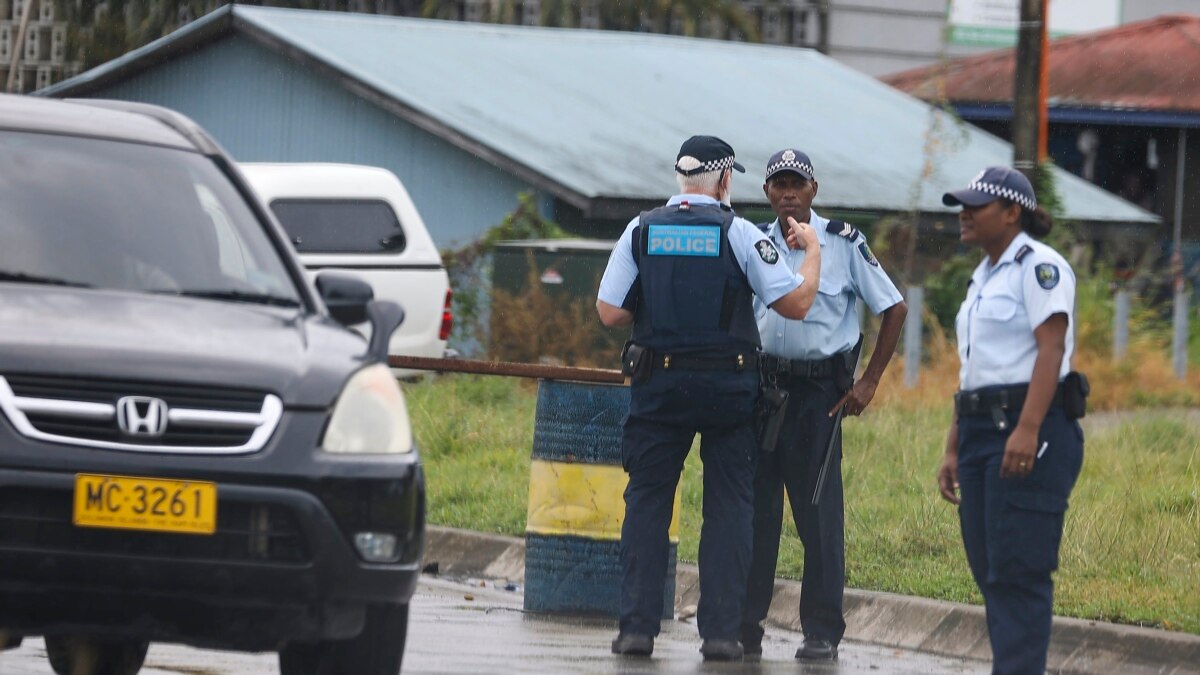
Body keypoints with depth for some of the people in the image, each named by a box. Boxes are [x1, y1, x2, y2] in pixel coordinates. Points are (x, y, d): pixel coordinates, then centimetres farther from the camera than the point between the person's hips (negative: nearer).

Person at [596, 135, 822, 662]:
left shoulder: (642, 230, 2)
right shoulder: (739, 233, -3)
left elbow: (609, 312, 0)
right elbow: (796, 303, -4)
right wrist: (812, 250, 12)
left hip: (657, 383, 1)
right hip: (728, 387, -1)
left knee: (647, 501, 6)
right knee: (728, 506, 5)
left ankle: (637, 626, 0)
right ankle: (721, 630, 0)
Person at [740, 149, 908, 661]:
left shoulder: (842, 244, -3)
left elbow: (894, 309, 3)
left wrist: (868, 383, -1)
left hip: (818, 390, -4)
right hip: (760, 384, 4)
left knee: (819, 513, -3)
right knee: (754, 508, 2)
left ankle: (822, 633, 2)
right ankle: (744, 626, 7)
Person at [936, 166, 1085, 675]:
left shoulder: (1038, 266, -7)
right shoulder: (983, 278, 21)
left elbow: (1051, 348, -17)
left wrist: (1027, 429, -27)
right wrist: (953, 450, 19)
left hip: (1030, 433, -9)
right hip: (982, 429, 9)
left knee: (1018, 571, -12)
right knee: (989, 570, 7)